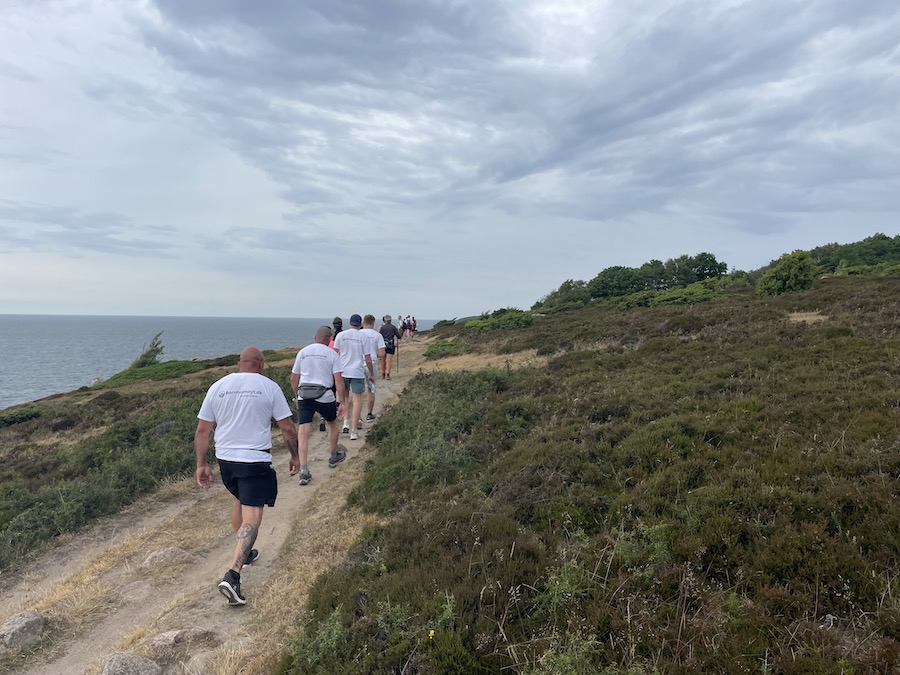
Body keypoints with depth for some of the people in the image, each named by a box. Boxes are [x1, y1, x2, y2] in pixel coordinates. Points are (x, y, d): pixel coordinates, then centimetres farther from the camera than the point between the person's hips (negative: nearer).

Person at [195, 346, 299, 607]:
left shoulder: (218, 386, 4)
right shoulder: (269, 387, -5)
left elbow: (202, 430, 4)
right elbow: (287, 427, -3)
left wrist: (201, 464, 11)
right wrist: (295, 456, 10)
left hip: (225, 458, 5)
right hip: (256, 461, -5)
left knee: (239, 500, 27)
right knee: (251, 517, -4)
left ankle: (245, 553, 41)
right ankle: (232, 575, -16)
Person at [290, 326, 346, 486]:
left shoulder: (302, 352, 9)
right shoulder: (332, 354, -1)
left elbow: (293, 379, 13)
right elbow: (338, 380, -8)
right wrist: (341, 402, -5)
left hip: (304, 396, 2)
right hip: (325, 396, -2)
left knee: (303, 432, -2)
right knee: (332, 424, 23)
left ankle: (303, 470, -10)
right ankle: (333, 457, 39)